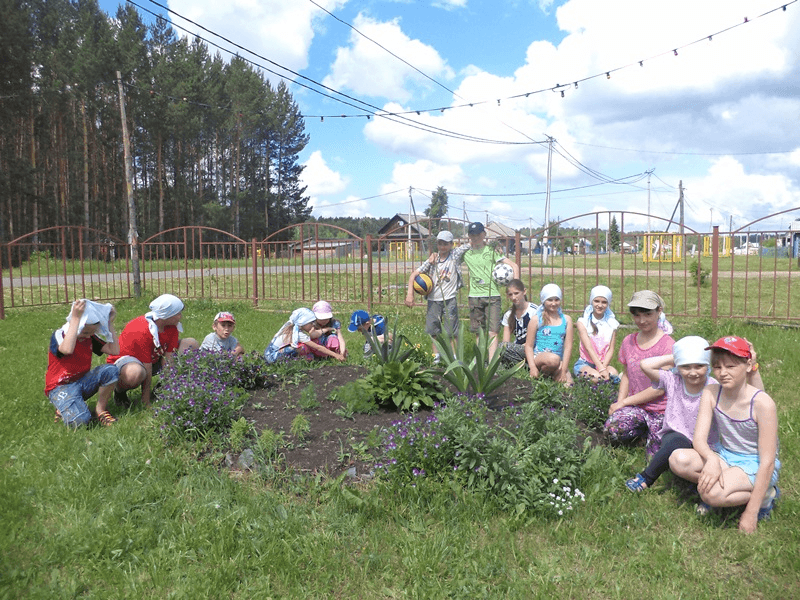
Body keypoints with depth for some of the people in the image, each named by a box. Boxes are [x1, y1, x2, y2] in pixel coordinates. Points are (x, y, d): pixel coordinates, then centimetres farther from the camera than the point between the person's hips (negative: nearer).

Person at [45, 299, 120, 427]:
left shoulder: (90, 337, 4)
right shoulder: (59, 335, -15)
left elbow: (114, 350, -7)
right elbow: (67, 349, -40)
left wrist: (110, 323, -8)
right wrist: (75, 318, -37)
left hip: (83, 381, 6)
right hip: (61, 386, -6)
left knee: (111, 370, -24)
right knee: (80, 420, -32)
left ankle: (101, 409, -6)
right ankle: (64, 409, 4)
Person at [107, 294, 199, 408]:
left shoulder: (172, 327, -12)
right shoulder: (143, 331, -33)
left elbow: (168, 361, -16)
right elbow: (147, 371, -31)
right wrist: (146, 403, -26)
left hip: (154, 359, 7)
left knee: (192, 344, -5)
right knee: (136, 373, -46)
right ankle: (120, 390, -6)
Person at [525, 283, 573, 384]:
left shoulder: (566, 320, 12)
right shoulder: (537, 320, 4)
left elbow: (568, 346, 6)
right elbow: (529, 346, 1)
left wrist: (563, 370, -5)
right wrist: (533, 367, -13)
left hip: (559, 361, 2)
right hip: (538, 357, -2)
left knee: (568, 384, -24)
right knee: (553, 359, -37)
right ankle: (541, 375, -8)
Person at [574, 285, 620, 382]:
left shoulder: (612, 323, 8)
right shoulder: (582, 322, -2)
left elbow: (611, 349, 2)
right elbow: (588, 348, -13)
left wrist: (604, 367, -17)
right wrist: (601, 369, -24)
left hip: (604, 363, 2)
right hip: (584, 363, -2)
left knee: (613, 373, -31)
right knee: (597, 377, -33)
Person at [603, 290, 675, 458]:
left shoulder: (668, 345, -12)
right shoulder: (628, 342, 4)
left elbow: (660, 388, -14)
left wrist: (624, 402, -11)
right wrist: (620, 402, -5)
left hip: (661, 409, -3)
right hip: (635, 407, 4)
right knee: (610, 430, -25)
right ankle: (644, 427, 5)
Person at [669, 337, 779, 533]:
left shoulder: (762, 404, -22)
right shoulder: (711, 393, -8)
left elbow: (767, 462, -19)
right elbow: (699, 439, -12)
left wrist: (751, 513, -19)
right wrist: (711, 459, -38)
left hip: (754, 466, -4)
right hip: (724, 457, 5)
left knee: (713, 494, -33)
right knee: (679, 460, -25)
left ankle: (766, 495, -3)